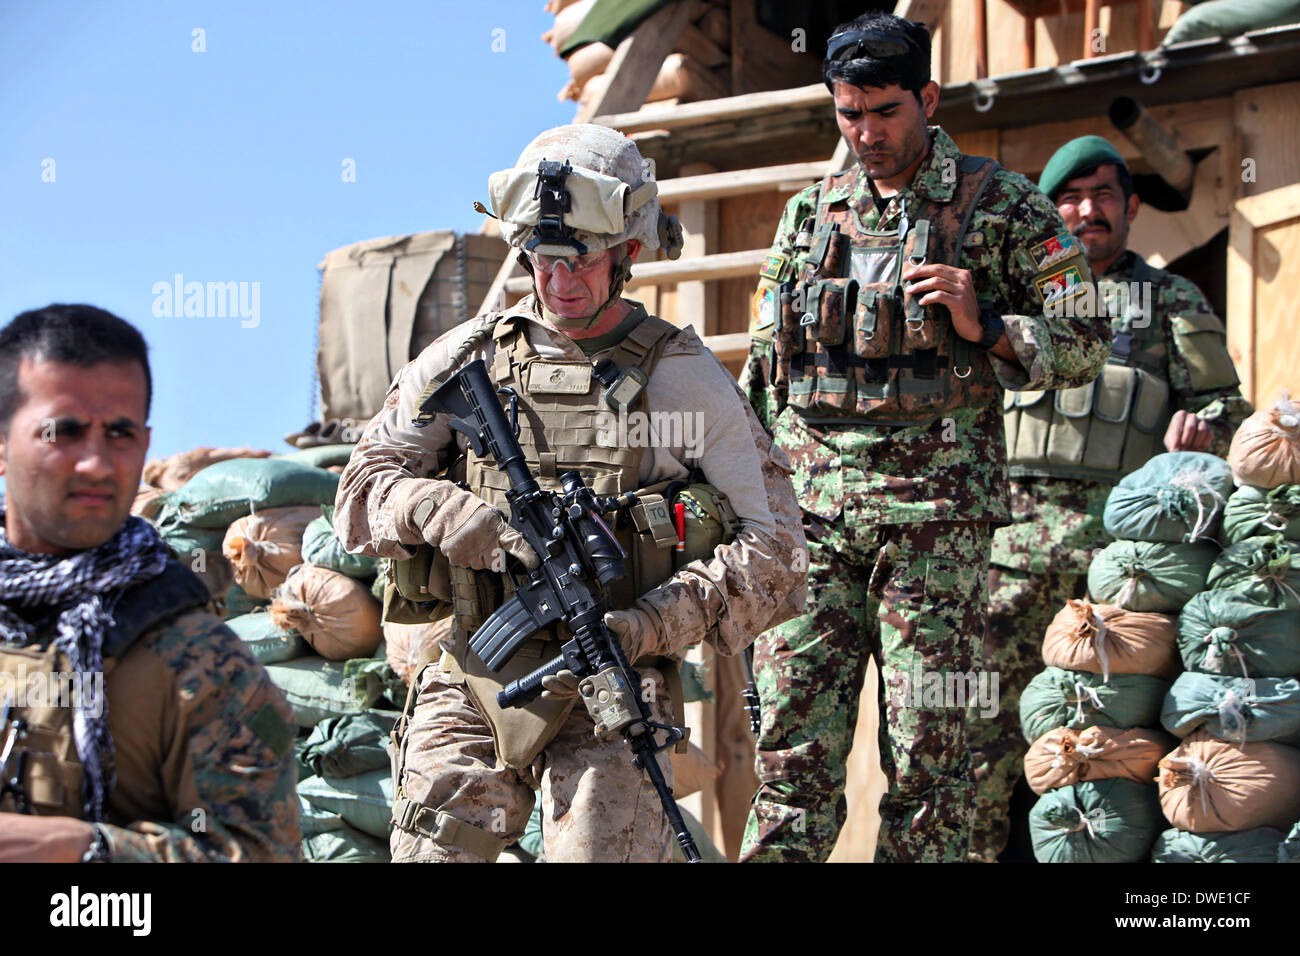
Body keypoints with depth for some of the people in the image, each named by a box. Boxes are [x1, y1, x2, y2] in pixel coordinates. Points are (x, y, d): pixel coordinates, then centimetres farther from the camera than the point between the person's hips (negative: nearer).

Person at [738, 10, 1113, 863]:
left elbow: (1083, 347, 3)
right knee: (795, 740, 0)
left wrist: (984, 327, -13)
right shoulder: (811, 213, 15)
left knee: (928, 746, -1)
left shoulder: (1002, 206, 4)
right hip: (810, 509, 3)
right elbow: (764, 368, 21)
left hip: (934, 512, -3)